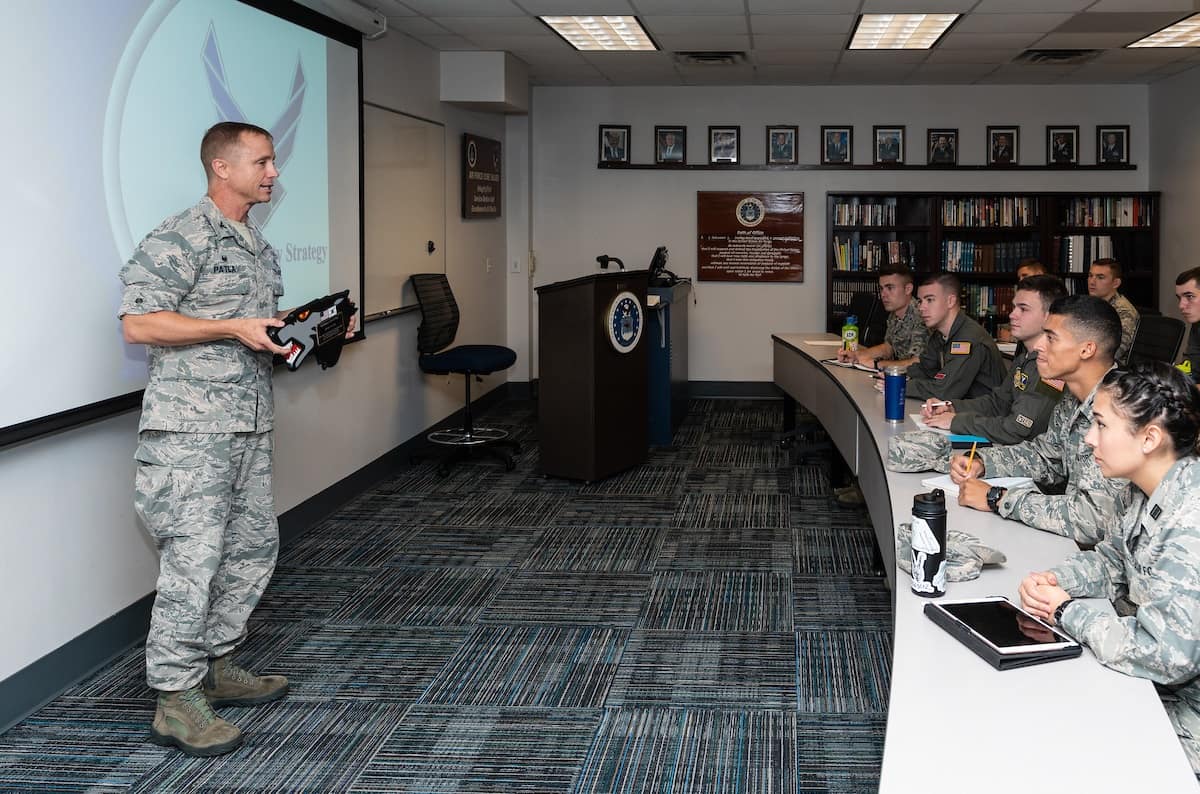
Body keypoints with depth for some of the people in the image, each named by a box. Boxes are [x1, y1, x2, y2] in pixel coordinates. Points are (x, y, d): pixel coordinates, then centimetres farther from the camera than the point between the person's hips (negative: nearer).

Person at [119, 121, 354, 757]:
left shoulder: (260, 247, 18)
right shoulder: (181, 238, -10)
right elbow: (138, 322, -17)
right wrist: (234, 328, -20)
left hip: (250, 426, 9)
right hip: (191, 426, -9)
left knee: (253, 547, 13)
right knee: (194, 556, -8)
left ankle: (215, 666, 27)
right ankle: (177, 700, 1)